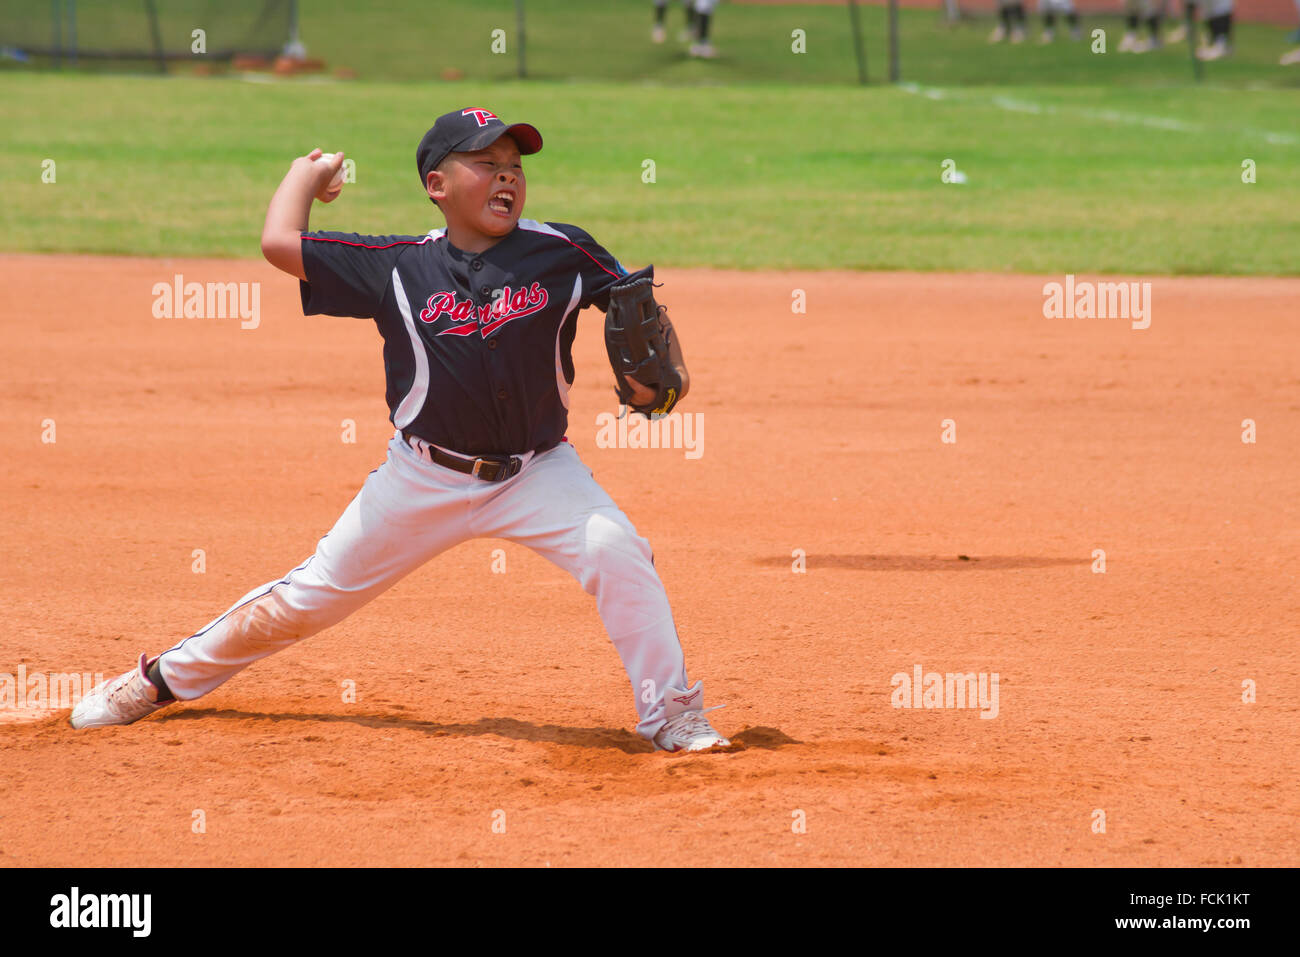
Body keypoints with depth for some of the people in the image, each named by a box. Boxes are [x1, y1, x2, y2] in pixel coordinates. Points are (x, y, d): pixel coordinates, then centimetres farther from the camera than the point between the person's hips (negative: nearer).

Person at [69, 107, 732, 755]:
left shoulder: (561, 253, -8)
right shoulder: (399, 267, -7)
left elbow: (638, 303, 2)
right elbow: (279, 243, -8)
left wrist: (664, 370, -18)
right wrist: (306, 174, 9)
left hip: (538, 471, 0)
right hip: (426, 478, 0)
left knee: (618, 552, -26)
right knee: (312, 596, 6)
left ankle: (670, 715, -11)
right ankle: (167, 677, 24)